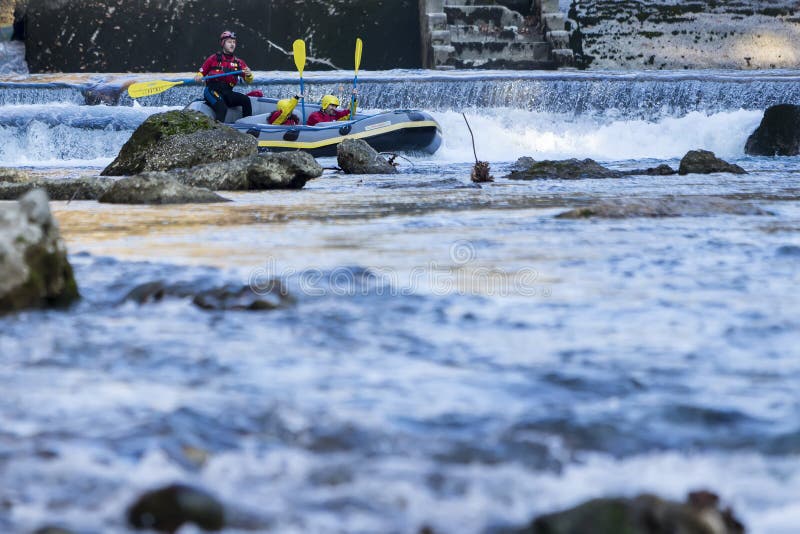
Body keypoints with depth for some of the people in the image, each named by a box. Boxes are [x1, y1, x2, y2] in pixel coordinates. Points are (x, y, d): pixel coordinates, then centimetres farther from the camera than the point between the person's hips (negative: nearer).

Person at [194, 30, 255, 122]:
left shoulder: (238, 62, 13)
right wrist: (198, 77, -13)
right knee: (222, 108, -32)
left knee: (246, 100, -19)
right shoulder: (214, 58, 6)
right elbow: (201, 73, 11)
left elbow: (249, 80, 5)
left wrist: (249, 75, -19)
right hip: (212, 91, -4)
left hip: (227, 93, 4)